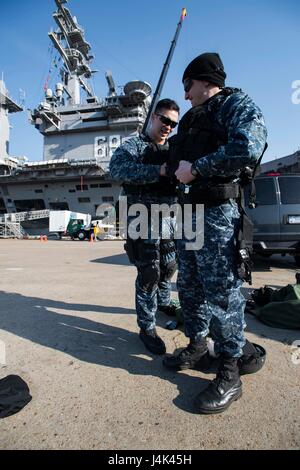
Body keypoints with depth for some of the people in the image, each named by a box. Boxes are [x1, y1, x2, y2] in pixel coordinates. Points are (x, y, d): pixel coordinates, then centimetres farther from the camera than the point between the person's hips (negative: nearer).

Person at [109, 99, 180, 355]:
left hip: (169, 217, 6)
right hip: (143, 218, -6)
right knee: (149, 272, -5)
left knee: (169, 265, 18)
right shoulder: (134, 146, 0)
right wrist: (159, 171, -30)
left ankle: (163, 302, 43)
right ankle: (147, 327, 10)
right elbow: (117, 168, -21)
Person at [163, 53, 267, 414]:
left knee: (221, 291, -5)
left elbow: (247, 148, -18)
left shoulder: (238, 104, 1)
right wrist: (179, 166, 10)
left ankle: (230, 373, 9)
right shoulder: (190, 119, 25)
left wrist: (196, 168, -13)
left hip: (218, 211, -8)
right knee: (189, 286, 13)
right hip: (187, 210, 9)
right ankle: (197, 347, 30)